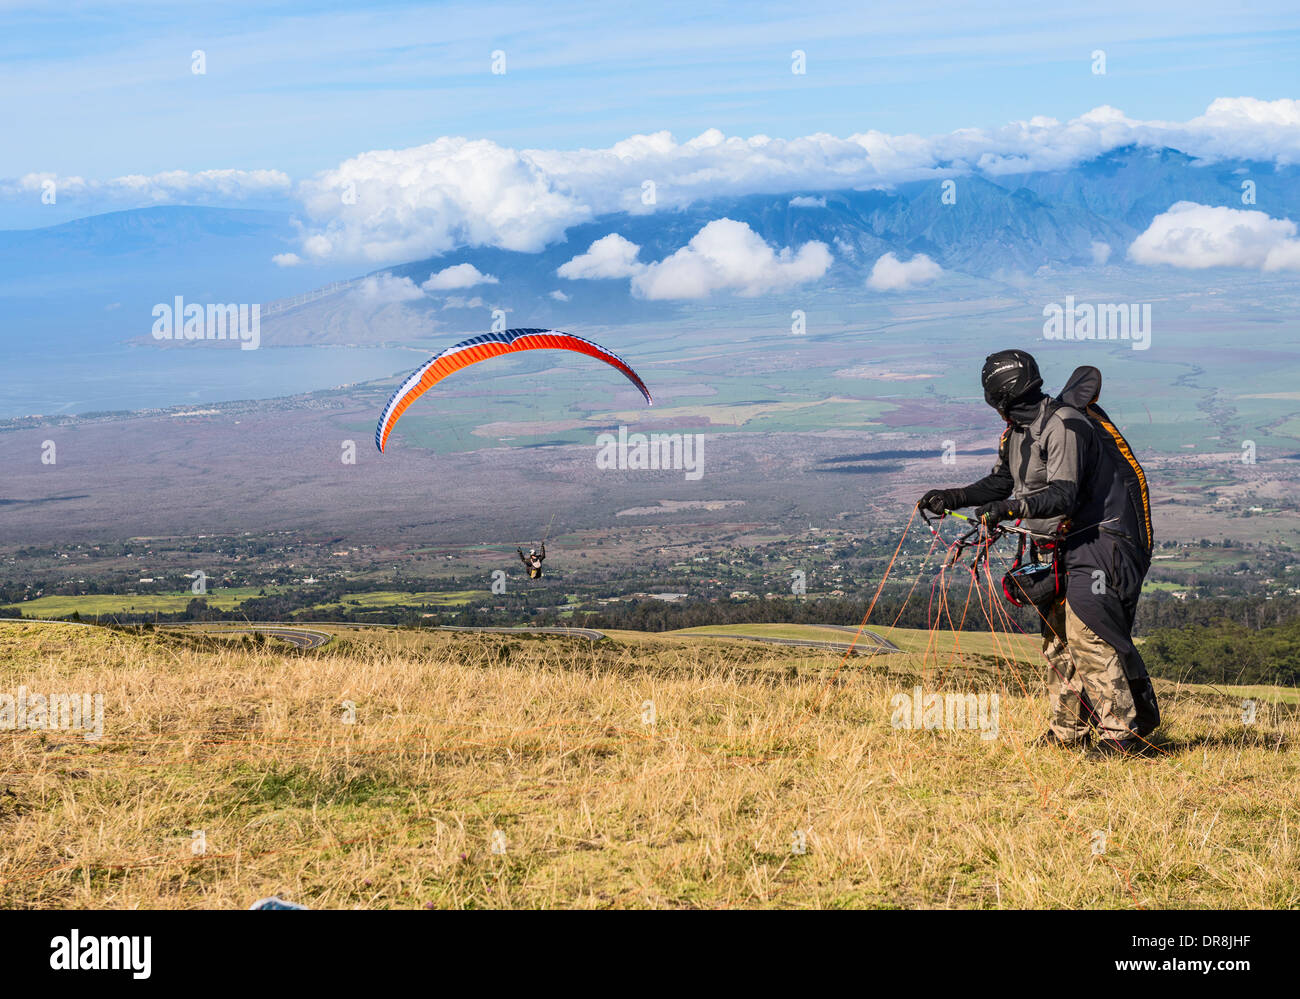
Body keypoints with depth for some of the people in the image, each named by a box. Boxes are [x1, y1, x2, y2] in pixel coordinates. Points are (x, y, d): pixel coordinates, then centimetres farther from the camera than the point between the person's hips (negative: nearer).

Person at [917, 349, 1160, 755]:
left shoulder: (1064, 425, -21)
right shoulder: (1018, 432, 9)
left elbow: (1063, 495, -31)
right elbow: (1000, 482, 21)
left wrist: (1011, 508, -41)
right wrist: (952, 498, 11)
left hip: (1102, 538, -10)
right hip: (1068, 543, 10)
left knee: (1087, 634, -19)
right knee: (1058, 635, 12)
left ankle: (1122, 732, -19)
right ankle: (1070, 731, 22)